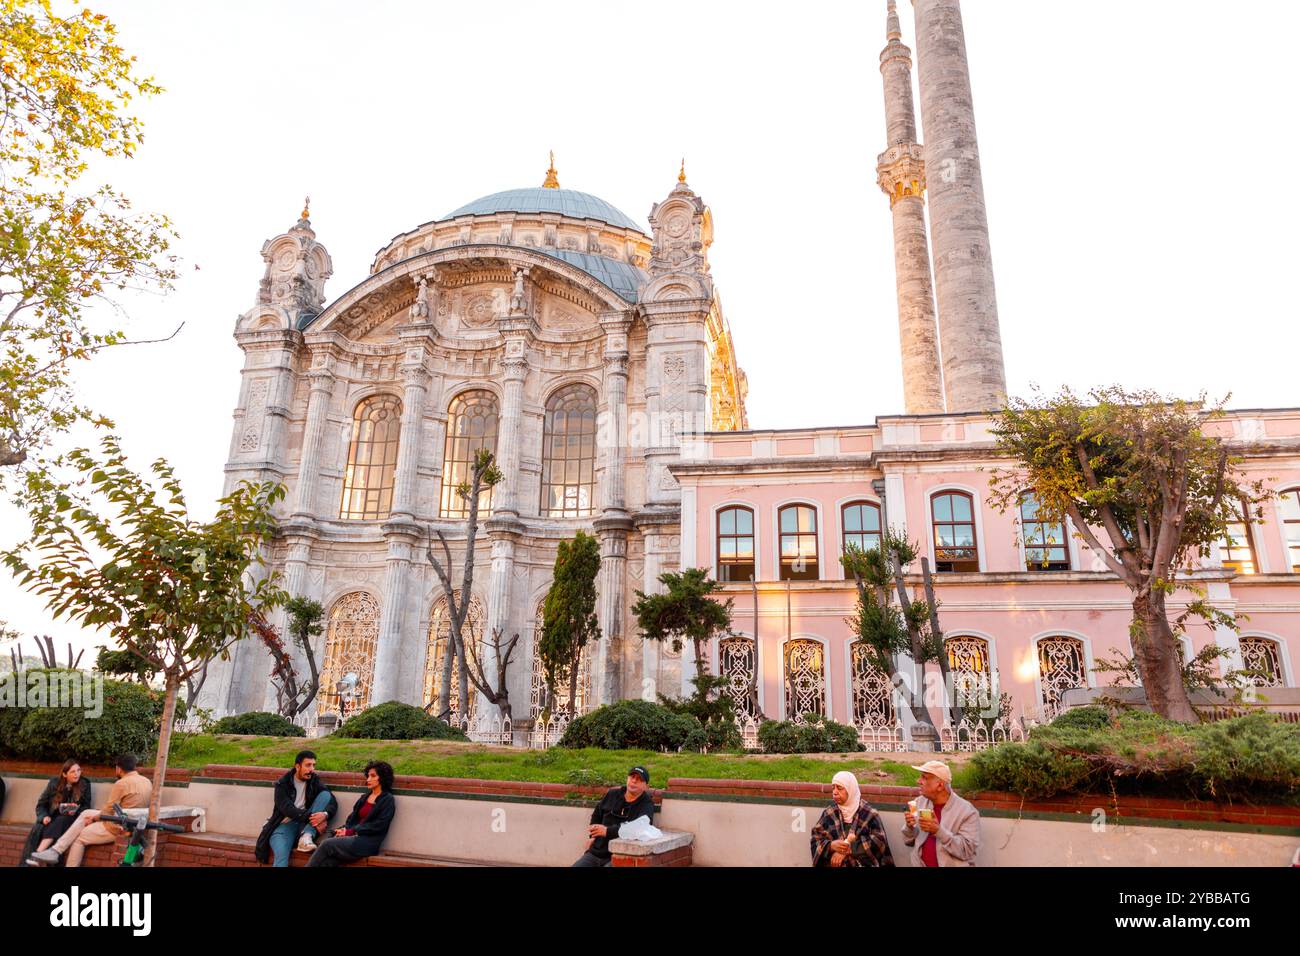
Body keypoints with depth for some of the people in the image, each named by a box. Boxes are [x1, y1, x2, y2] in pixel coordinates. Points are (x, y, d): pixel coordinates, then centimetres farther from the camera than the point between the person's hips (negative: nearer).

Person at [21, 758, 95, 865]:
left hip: (69, 820, -2)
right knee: (37, 830, -31)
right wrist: (44, 816, -12)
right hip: (52, 818, 2)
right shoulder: (54, 783, 4)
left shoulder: (84, 784, 2)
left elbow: (86, 807, 6)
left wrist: (75, 811, -17)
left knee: (60, 821, -36)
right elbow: (41, 805, 8)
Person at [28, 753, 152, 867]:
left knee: (80, 838, 12)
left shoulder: (121, 783, -19)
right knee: (86, 813, 15)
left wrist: (94, 818, 8)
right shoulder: (147, 781, 6)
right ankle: (56, 850, 11)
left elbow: (108, 810, -13)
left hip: (118, 827, -9)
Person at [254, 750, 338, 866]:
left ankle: (306, 837, -26)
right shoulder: (283, 783, -4)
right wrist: (311, 817, -32)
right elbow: (287, 809, -19)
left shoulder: (315, 781, 4)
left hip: (305, 824, 3)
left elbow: (333, 802, -5)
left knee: (326, 795, -17)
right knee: (281, 859, -34)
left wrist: (325, 814, -30)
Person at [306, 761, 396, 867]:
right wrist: (344, 830, -6)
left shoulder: (388, 800, 1)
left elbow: (378, 826, -9)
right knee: (328, 861, -24)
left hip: (368, 843, -6)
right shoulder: (364, 797, 24)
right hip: (355, 837, 6)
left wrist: (350, 831, -11)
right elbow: (352, 819, 17)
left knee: (327, 845, -21)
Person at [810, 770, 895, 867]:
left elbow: (878, 841, -7)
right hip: (835, 864, 1)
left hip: (865, 864, -1)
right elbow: (815, 840, 5)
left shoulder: (869, 813, 2)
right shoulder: (829, 813, 7)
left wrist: (848, 849, -14)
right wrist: (831, 845, -16)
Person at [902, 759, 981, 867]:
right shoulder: (919, 802, 0)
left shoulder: (967, 811, -13)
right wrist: (909, 828, -13)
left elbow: (968, 850, -19)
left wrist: (939, 831, -27)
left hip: (951, 864, -4)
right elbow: (909, 841, 6)